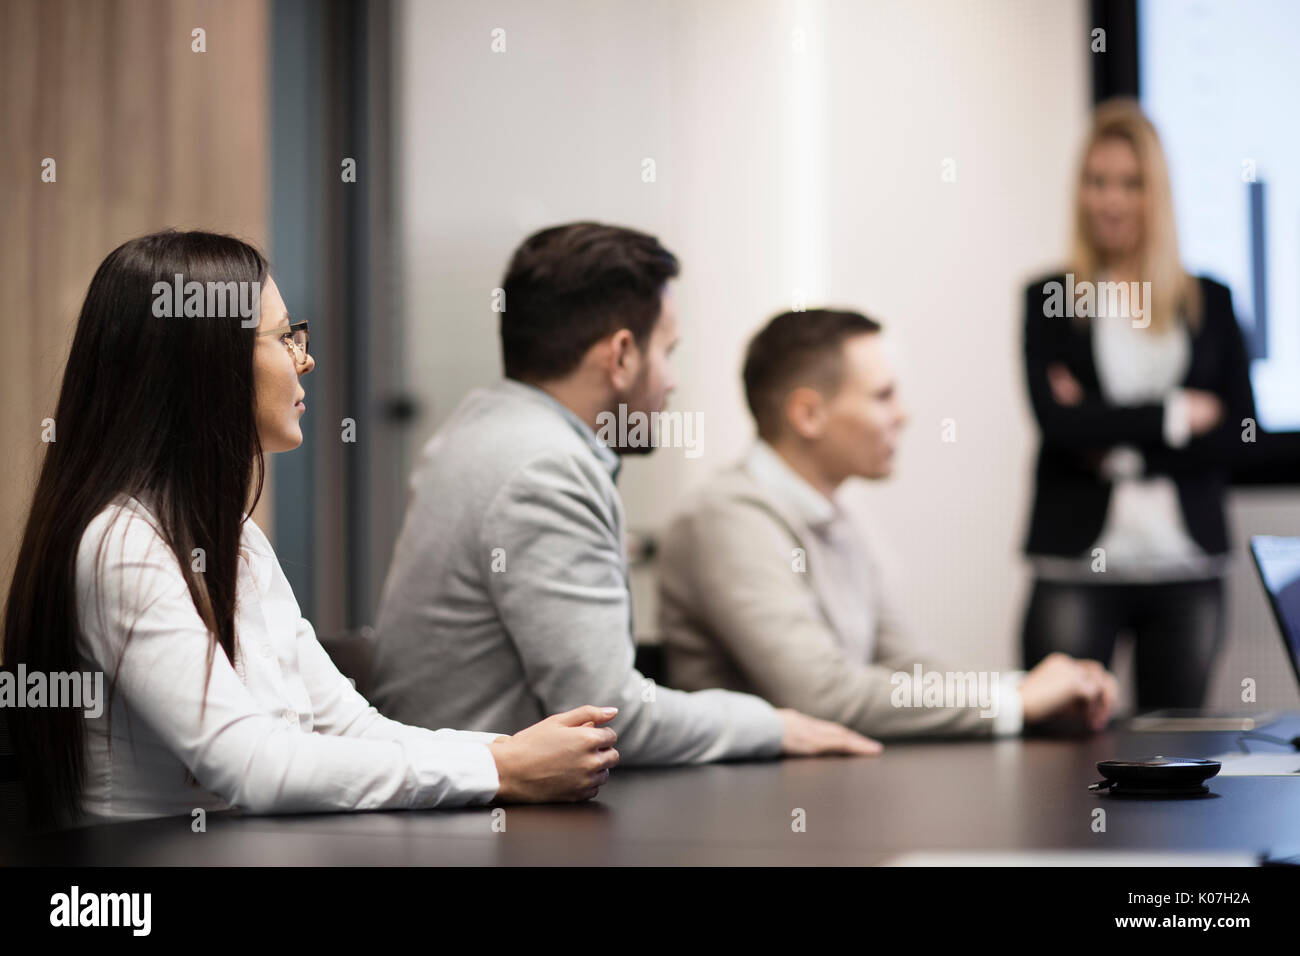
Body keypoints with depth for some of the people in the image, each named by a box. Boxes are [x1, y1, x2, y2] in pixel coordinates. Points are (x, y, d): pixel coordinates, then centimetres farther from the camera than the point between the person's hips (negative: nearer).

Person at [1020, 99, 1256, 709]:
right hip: (1075, 568, -2)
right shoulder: (1049, 298, 4)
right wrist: (1174, 414, -4)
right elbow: (1056, 422, -8)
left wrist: (1119, 449, -8)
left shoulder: (1210, 303, 11)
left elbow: (1235, 438, 2)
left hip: (1187, 567, 2)